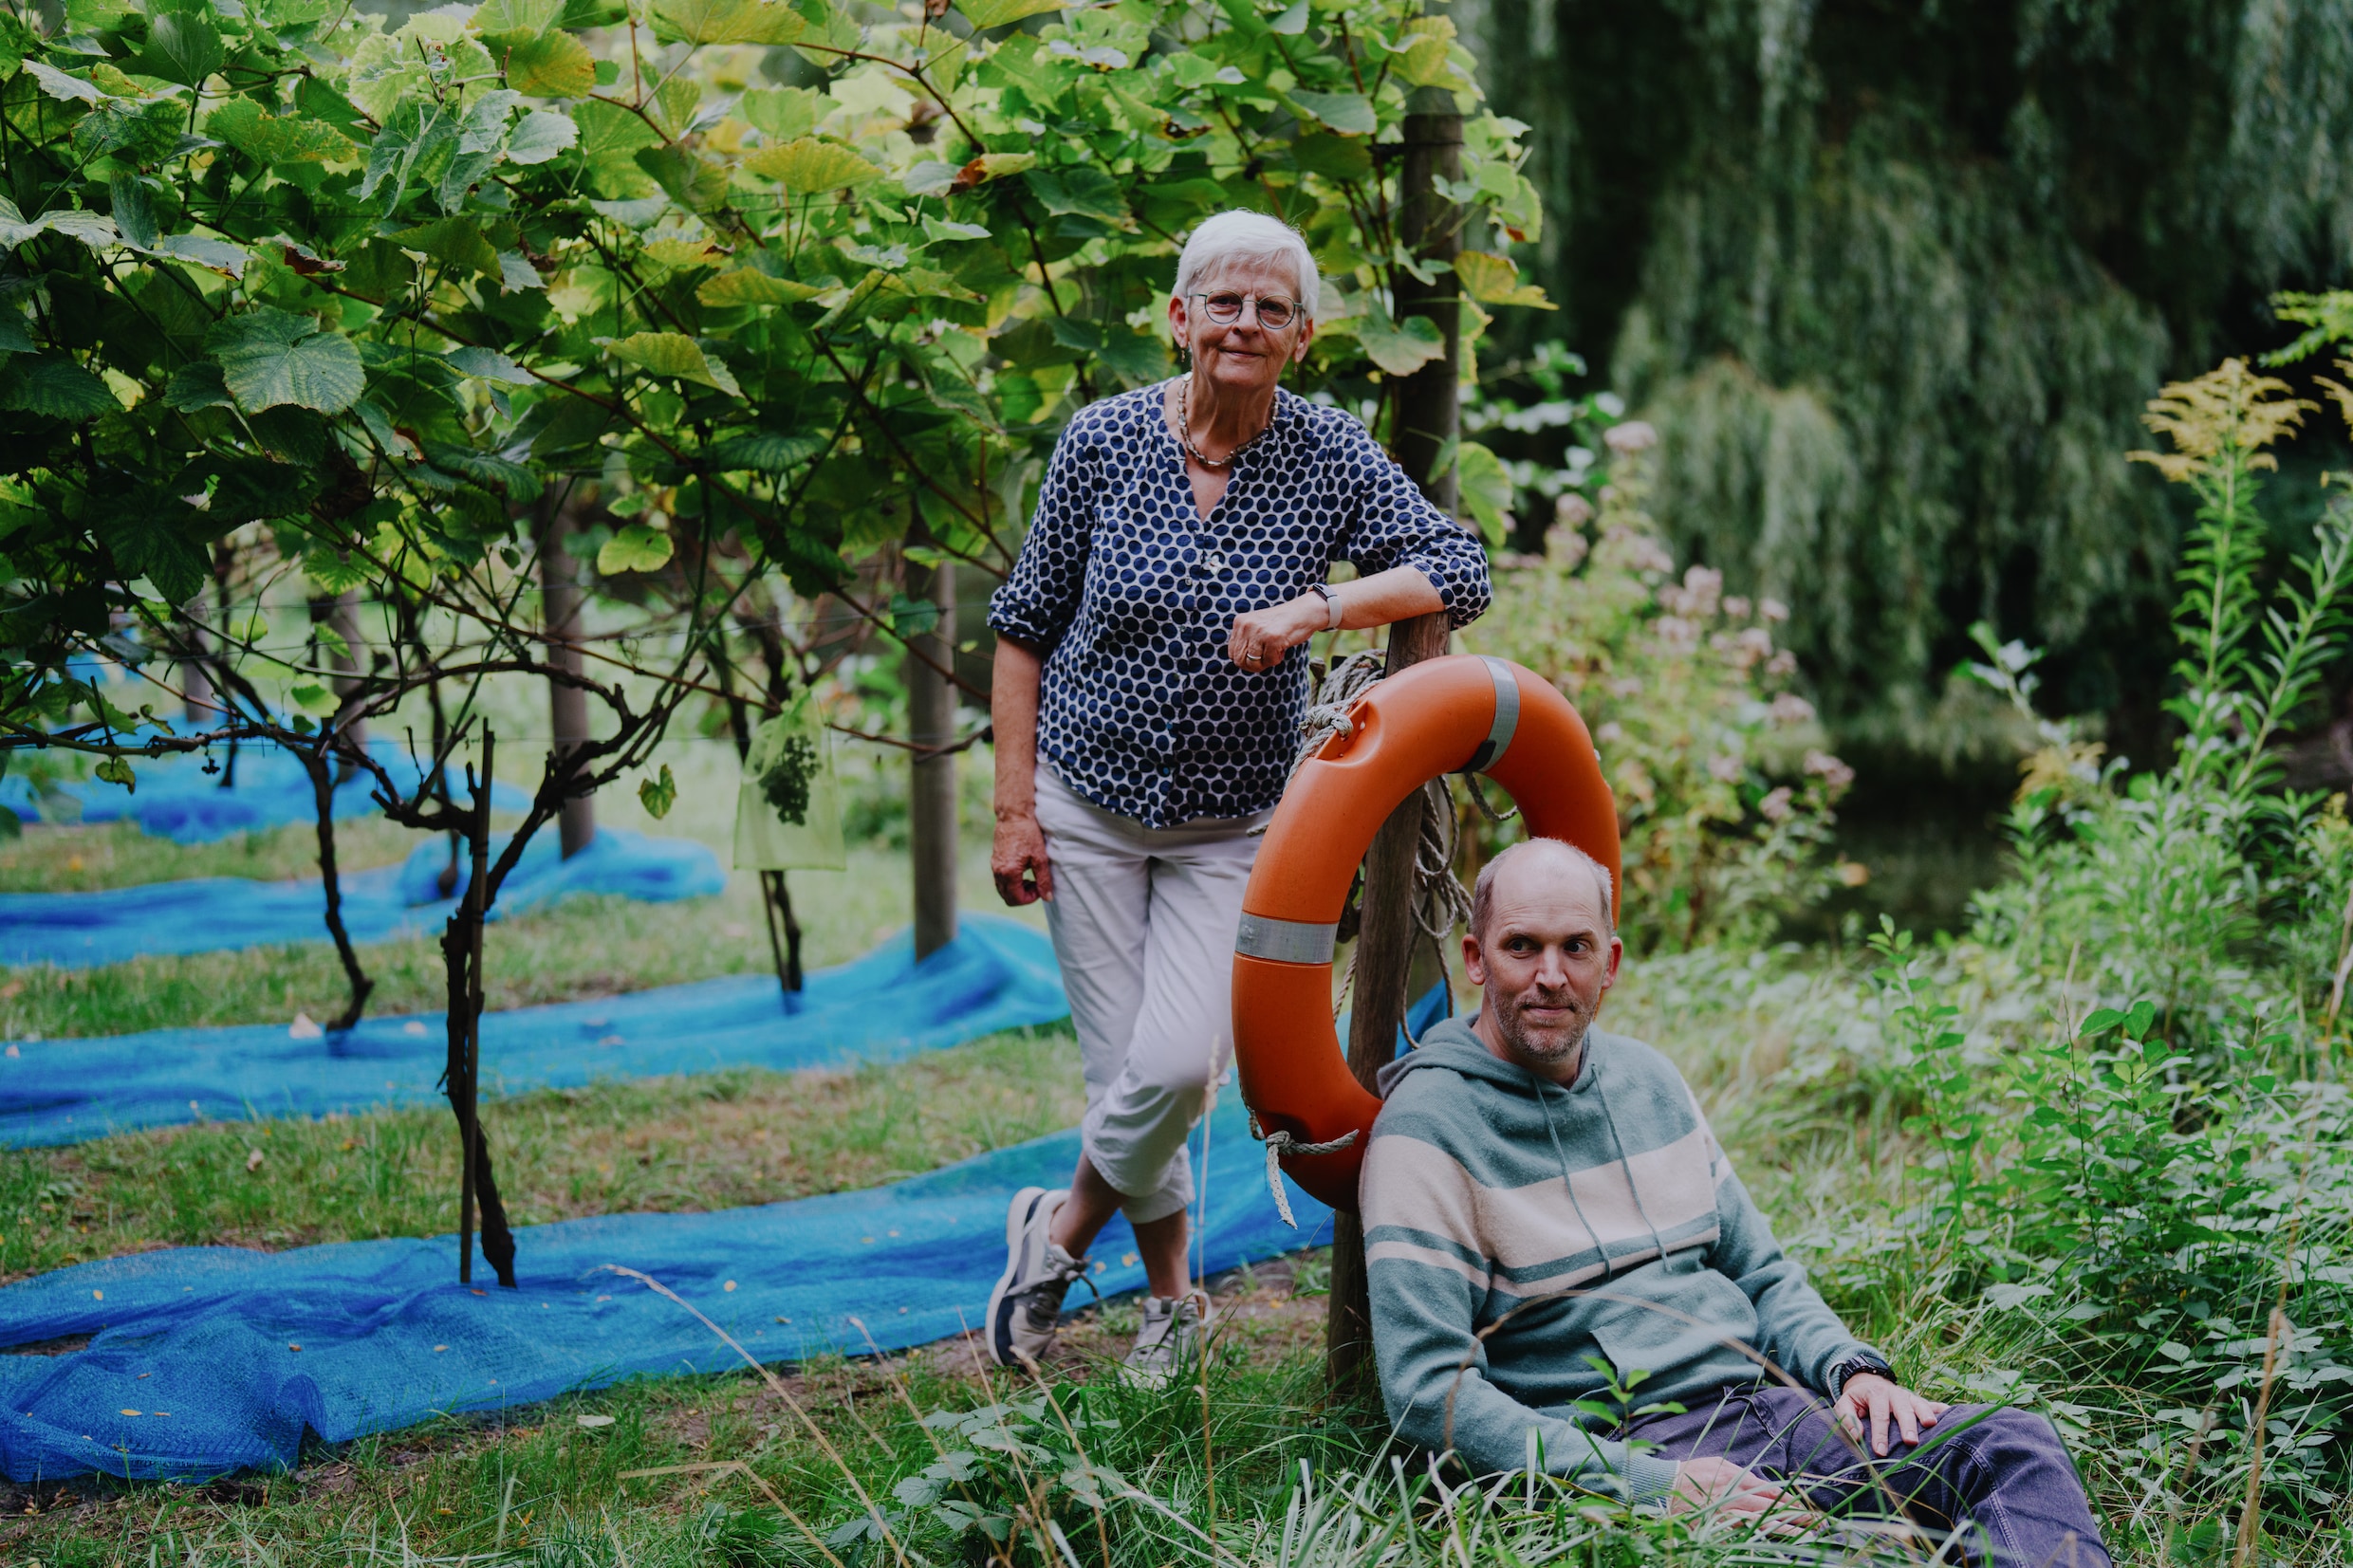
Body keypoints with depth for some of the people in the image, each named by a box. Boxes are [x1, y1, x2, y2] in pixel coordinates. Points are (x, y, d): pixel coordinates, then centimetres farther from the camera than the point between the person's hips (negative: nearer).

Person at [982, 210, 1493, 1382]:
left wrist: (1314, 608, -27)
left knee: (1179, 1064, -15)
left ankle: (1062, 1227, 14)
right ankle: (1172, 1295, 22)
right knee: (1126, 1066, -2)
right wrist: (1015, 805, -4)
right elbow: (1026, 627, 0)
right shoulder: (1104, 439, -7)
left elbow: (1461, 573, -13)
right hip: (1090, 801, 0)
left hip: (1234, 824, 0)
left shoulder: (1329, 456, -6)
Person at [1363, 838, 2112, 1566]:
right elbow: (1426, 1389, -13)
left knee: (2017, 1446, -17)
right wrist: (1652, 1484, -19)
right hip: (1628, 1445, -7)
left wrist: (1852, 1369, 2)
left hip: (1761, 1401, 7)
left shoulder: (1647, 1079, 17)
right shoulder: (1427, 1127, -6)